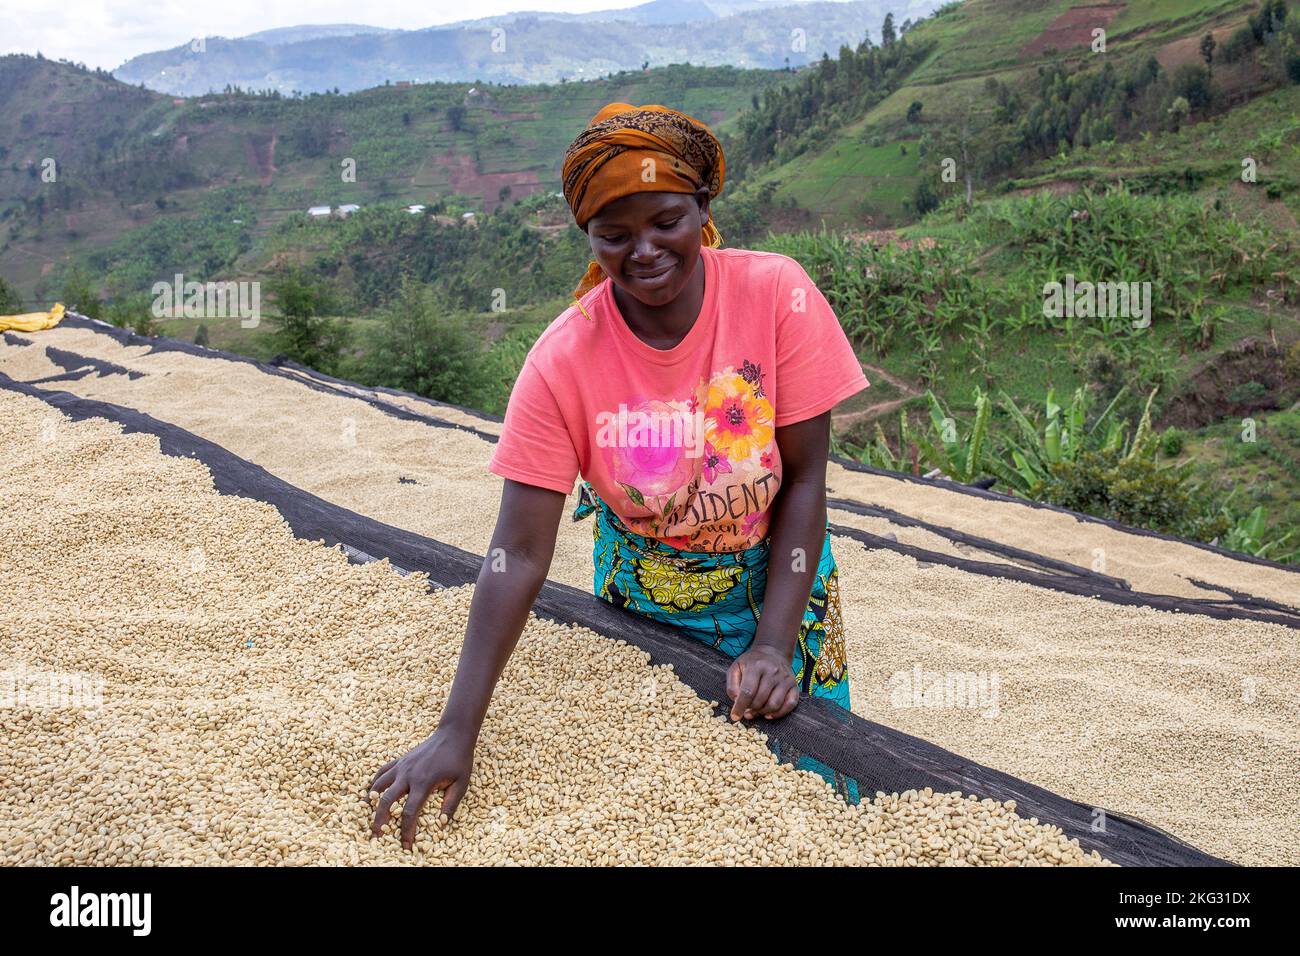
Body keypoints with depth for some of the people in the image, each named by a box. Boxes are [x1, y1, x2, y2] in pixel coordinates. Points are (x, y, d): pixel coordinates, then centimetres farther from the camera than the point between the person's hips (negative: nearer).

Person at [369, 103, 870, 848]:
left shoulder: (776, 295, -22)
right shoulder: (563, 361, -23)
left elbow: (804, 480, -15)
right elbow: (518, 556, -23)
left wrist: (775, 644, -22)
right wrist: (457, 733, -27)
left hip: (776, 578, 1)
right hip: (641, 598, 0)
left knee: (805, 775, 10)